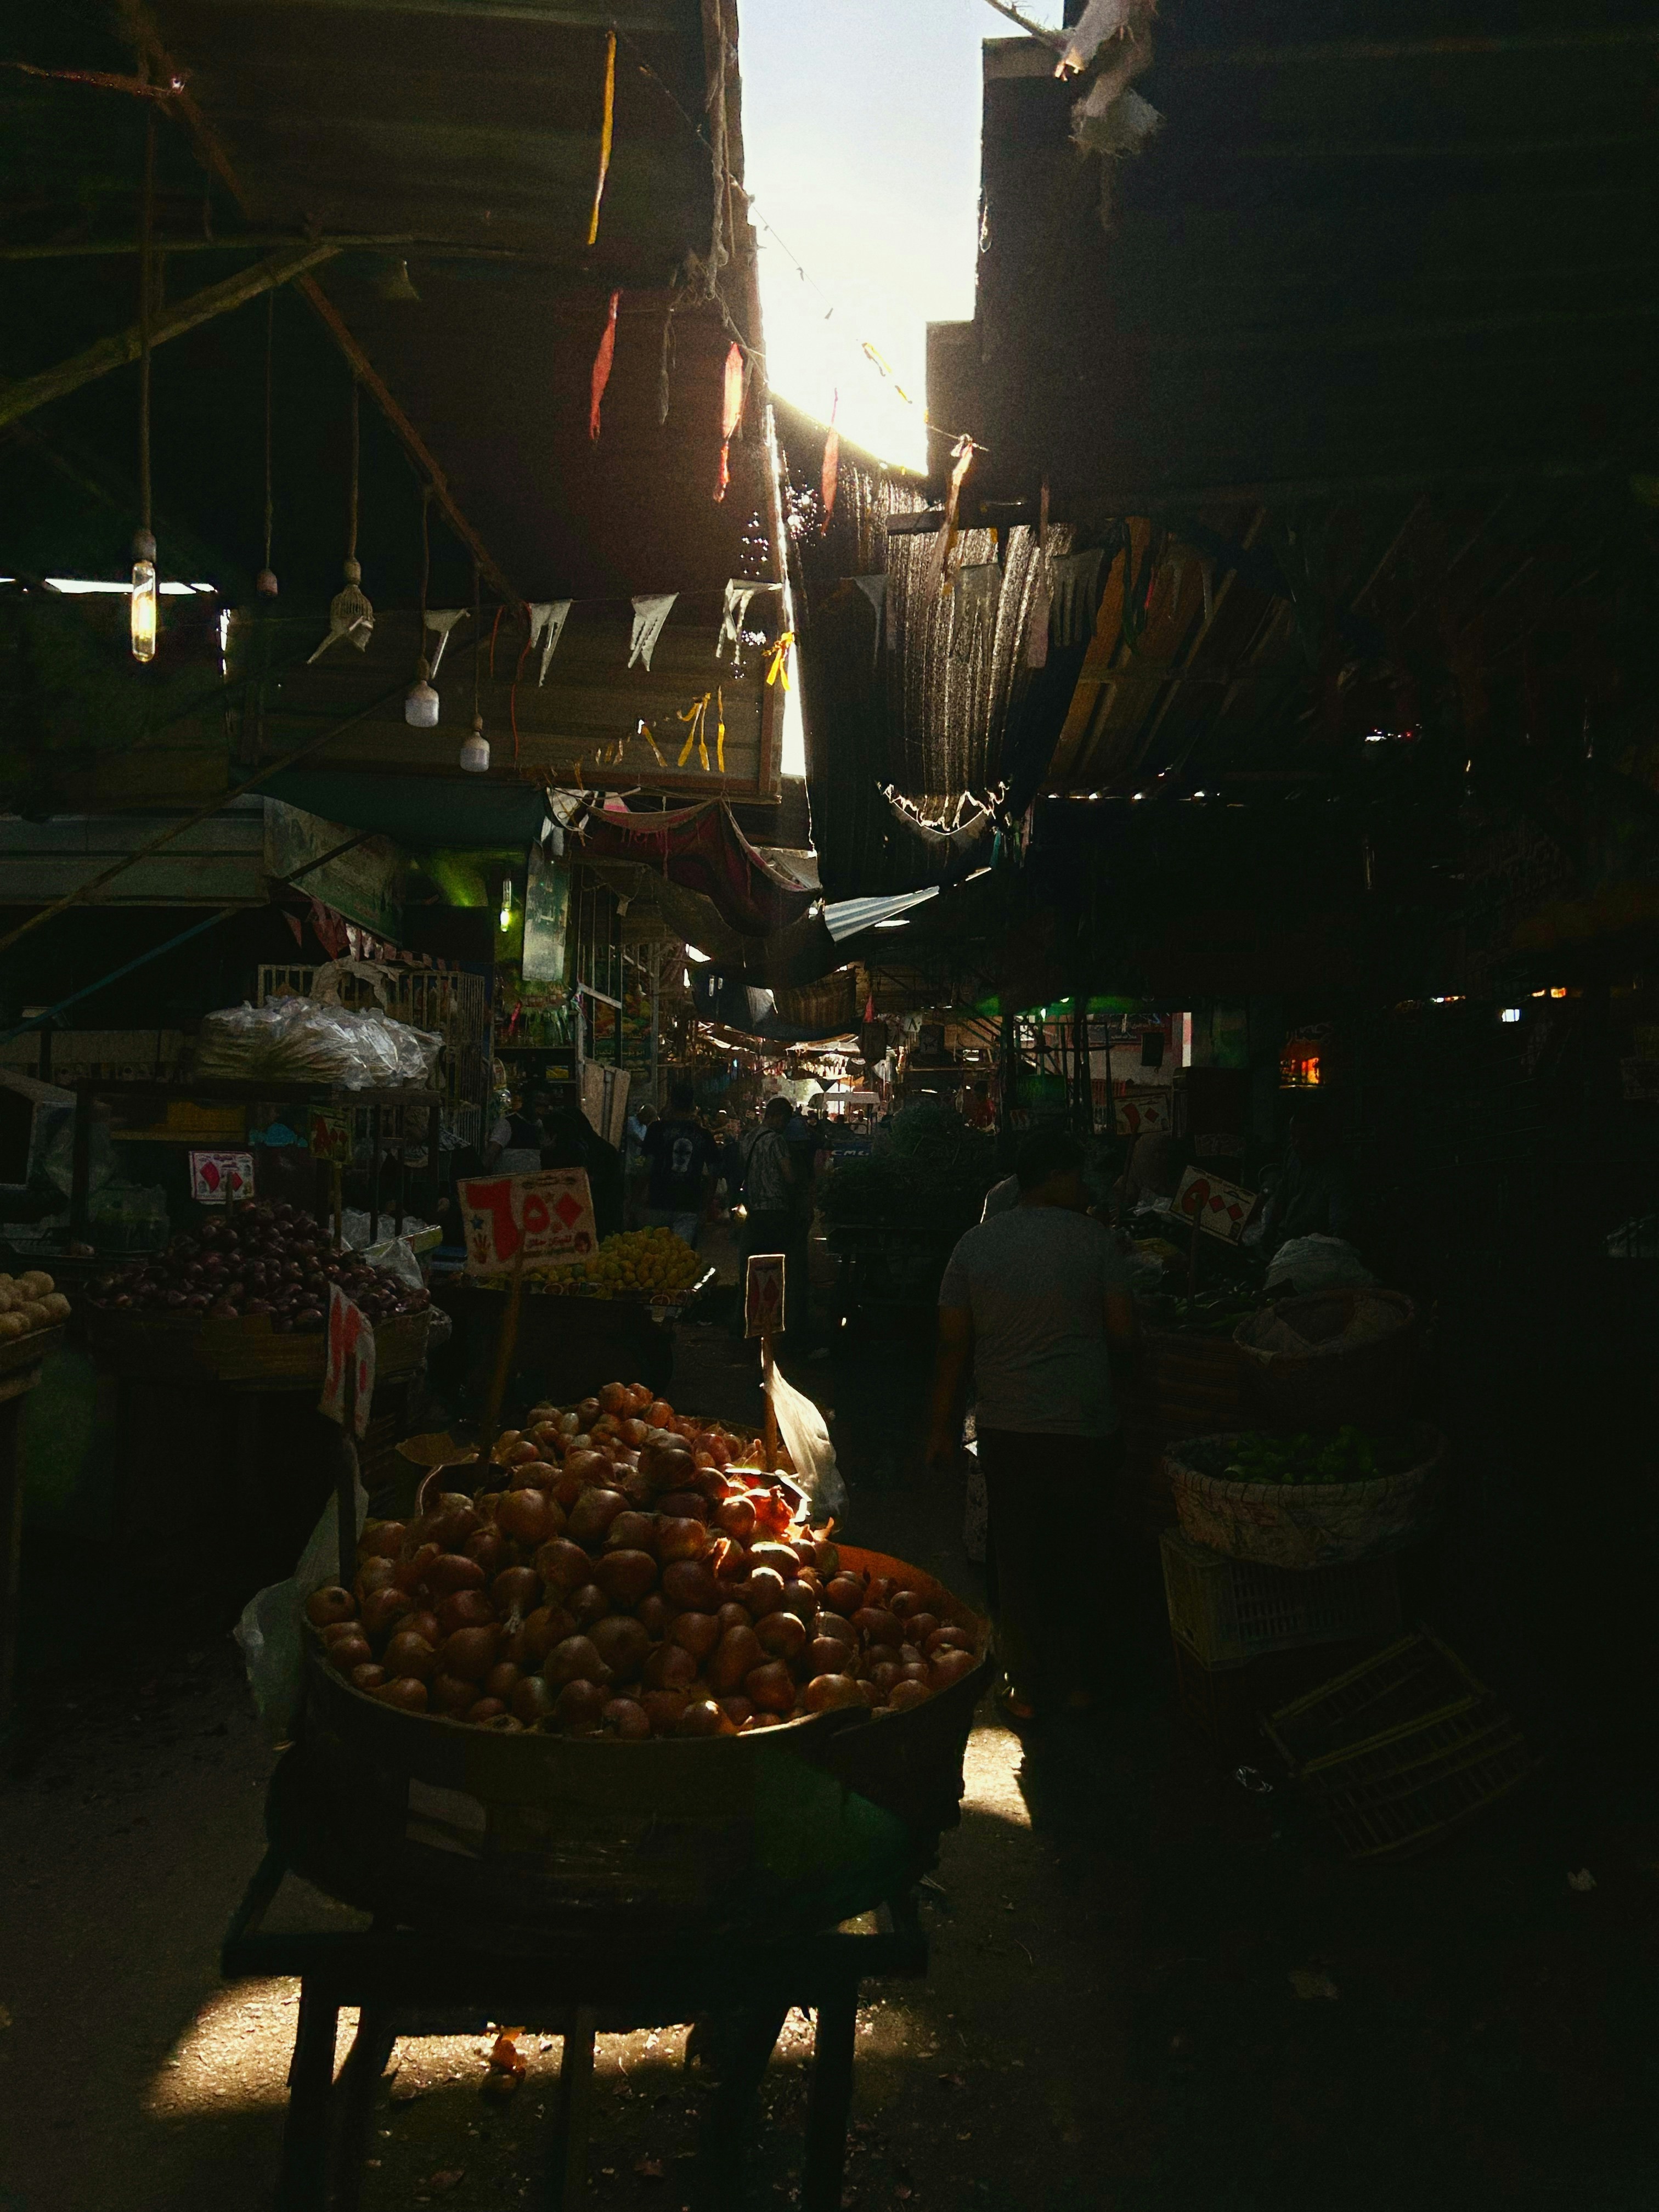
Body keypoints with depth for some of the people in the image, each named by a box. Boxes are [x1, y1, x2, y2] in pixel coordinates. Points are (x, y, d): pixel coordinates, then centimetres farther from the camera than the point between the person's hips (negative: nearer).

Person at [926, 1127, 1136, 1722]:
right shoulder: (1093, 1240, -7)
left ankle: (1028, 1689, 20)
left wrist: (943, 1427, 9)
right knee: (1077, 1555, 15)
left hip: (1007, 1432, 1)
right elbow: (1124, 1335, -5)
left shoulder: (975, 1245, 0)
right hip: (1086, 1427, -1)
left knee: (1018, 1560, 12)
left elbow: (954, 1345, 1)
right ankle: (1074, 1679, 26)